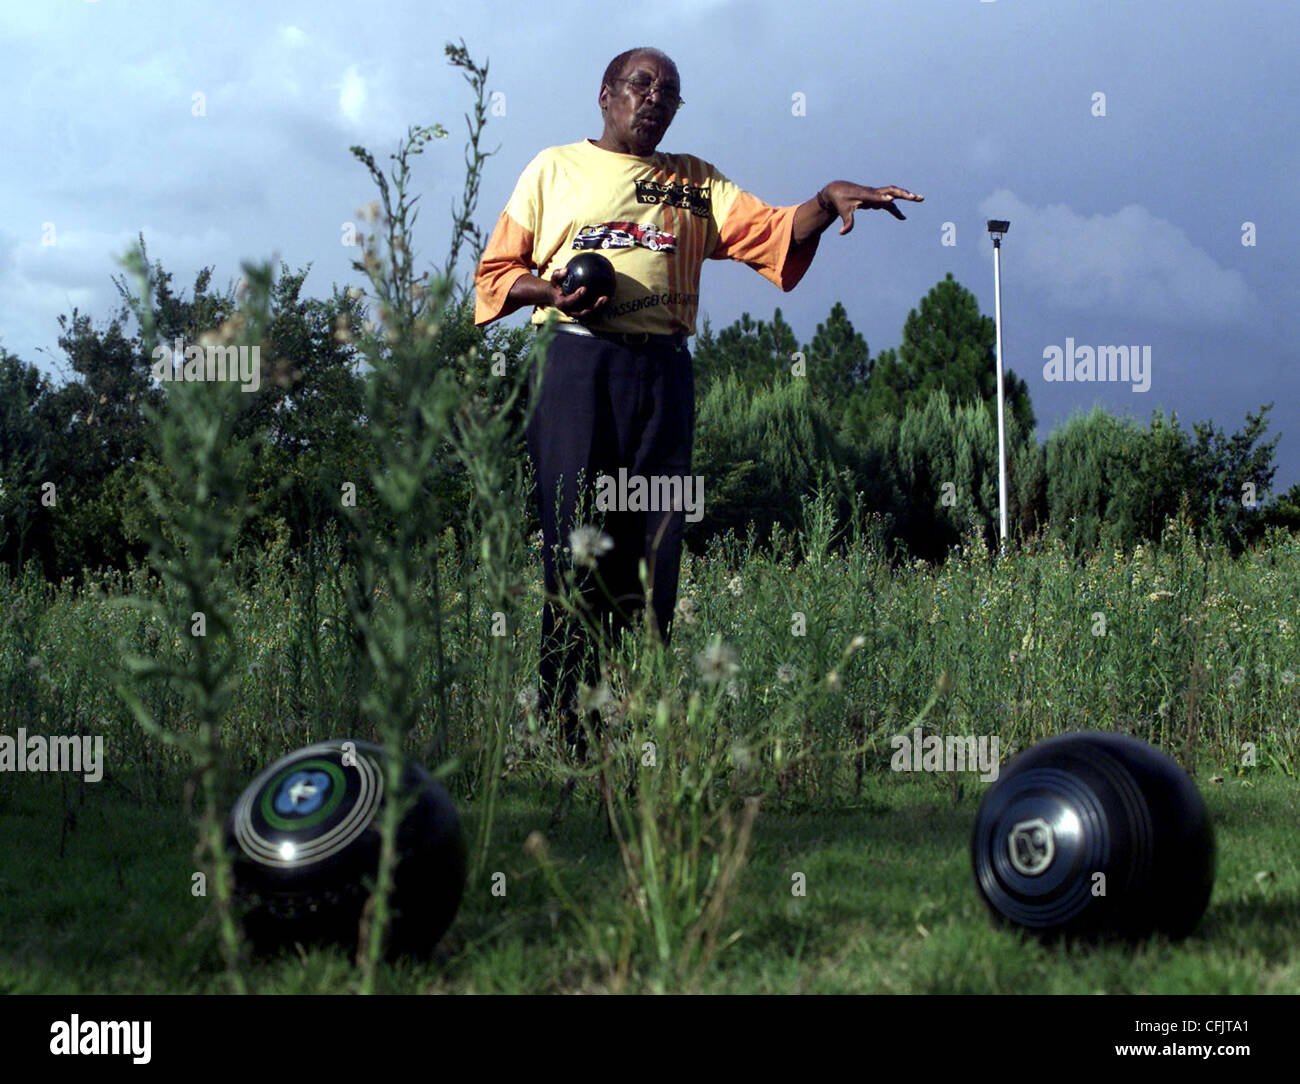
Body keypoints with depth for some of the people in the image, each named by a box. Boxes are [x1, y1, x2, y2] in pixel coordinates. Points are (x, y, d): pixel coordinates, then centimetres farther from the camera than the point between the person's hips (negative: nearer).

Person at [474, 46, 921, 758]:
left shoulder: (694, 183, 20)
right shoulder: (555, 168, 15)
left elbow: (774, 231, 6)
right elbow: (496, 271, 13)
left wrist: (827, 201, -13)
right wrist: (549, 290, -7)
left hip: (663, 373, 3)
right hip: (577, 360, -3)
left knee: (654, 547, 0)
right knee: (574, 541, -7)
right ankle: (561, 728, -5)